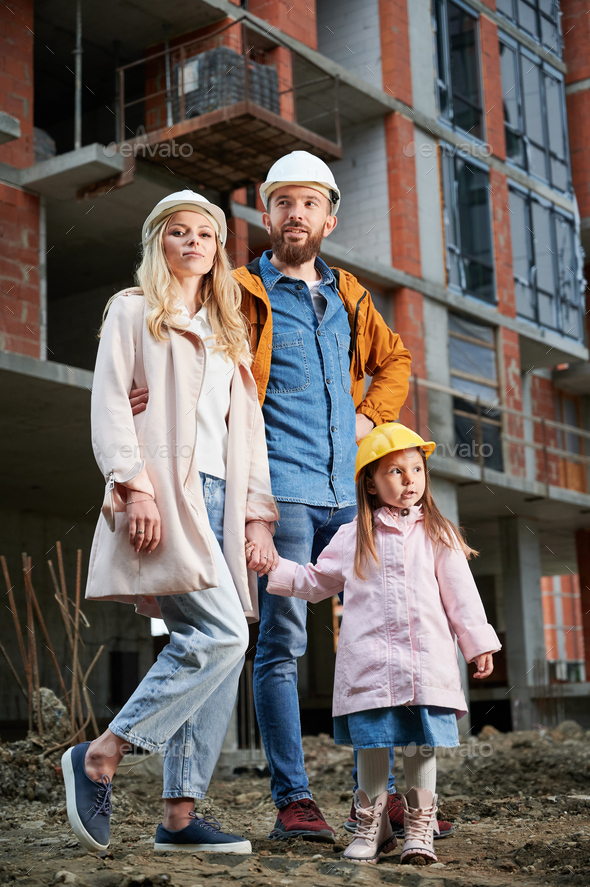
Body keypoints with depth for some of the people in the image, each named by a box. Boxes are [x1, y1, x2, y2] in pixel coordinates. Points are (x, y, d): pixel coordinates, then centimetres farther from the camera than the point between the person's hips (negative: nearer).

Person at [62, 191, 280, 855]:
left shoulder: (227, 333, 27)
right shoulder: (133, 310, 10)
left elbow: (248, 426, 21)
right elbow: (109, 402, -1)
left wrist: (257, 514, 11)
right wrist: (133, 483, -15)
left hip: (218, 496, 6)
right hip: (163, 495, -6)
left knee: (217, 650, -3)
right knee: (221, 634, -20)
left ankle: (180, 814, 0)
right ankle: (100, 756, -9)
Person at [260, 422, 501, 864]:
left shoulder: (439, 536, 10)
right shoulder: (353, 537, 10)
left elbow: (461, 594, 11)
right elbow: (315, 581, 18)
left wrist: (479, 644, 7)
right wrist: (271, 565, 10)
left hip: (427, 662, 0)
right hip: (369, 664, 0)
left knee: (422, 745, 1)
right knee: (371, 745, 4)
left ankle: (420, 829, 13)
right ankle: (371, 826, 18)